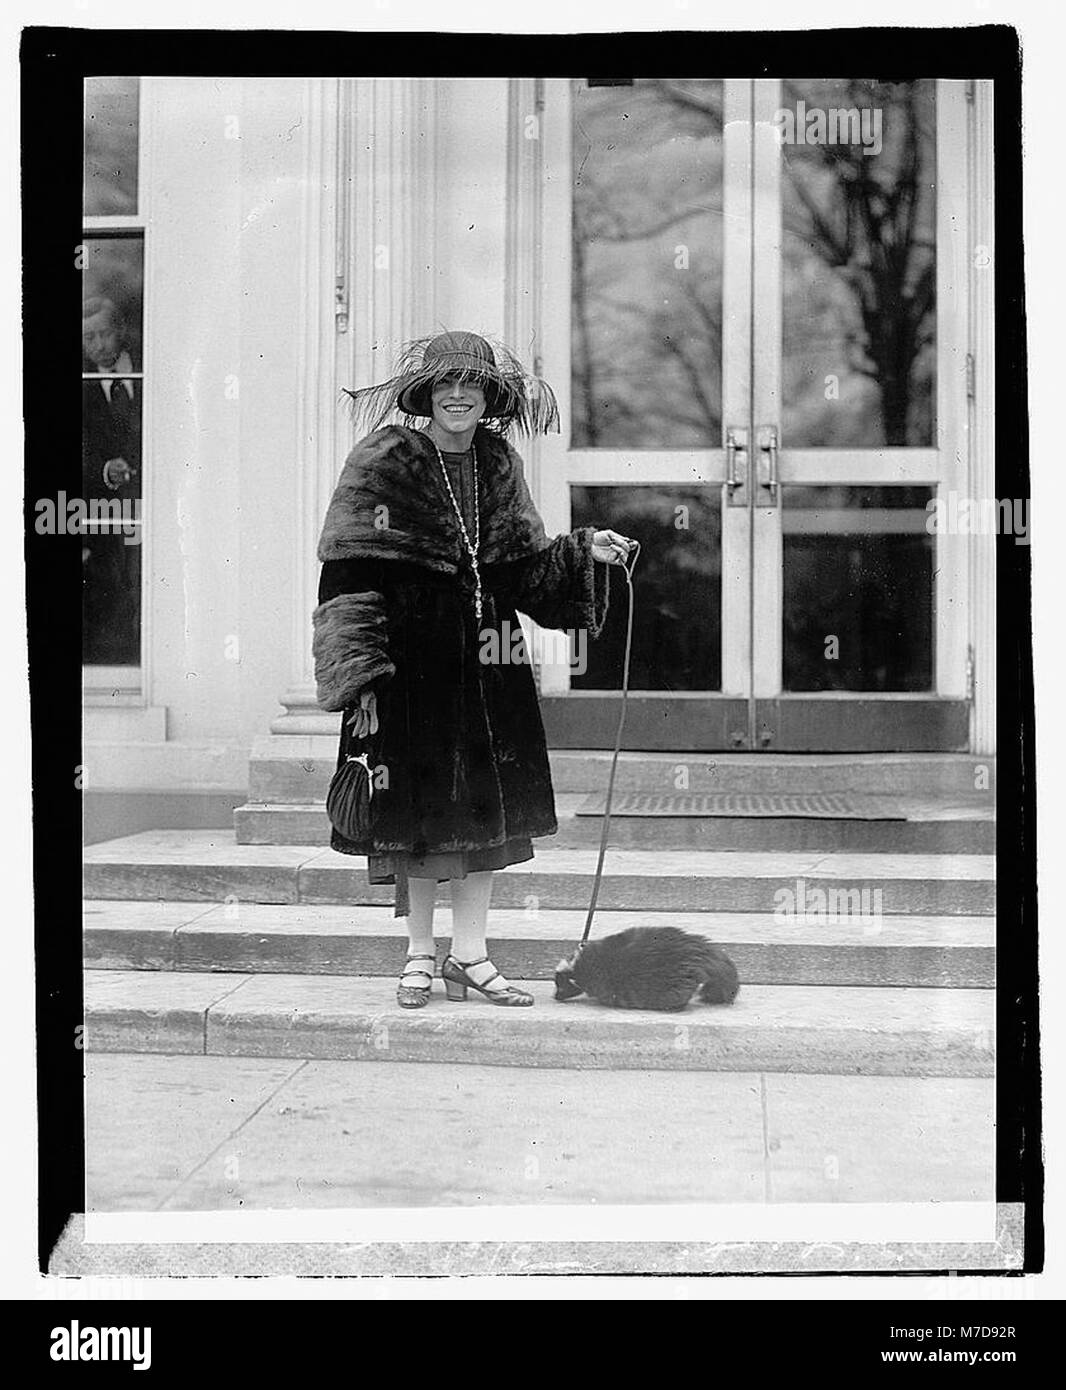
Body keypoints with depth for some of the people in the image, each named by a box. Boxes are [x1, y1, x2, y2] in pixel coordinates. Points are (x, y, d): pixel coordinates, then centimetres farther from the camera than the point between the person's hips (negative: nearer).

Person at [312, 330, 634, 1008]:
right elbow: (352, 580, -11)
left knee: (488, 812, 6)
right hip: (411, 660, -5)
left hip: (488, 661, 5)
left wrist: (586, 551, -2)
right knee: (415, 812, 2)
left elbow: (521, 570, 13)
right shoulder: (384, 461, -6)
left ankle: (471, 956, 18)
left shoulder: (500, 464, 9)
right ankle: (420, 957, 17)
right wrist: (359, 677, -18)